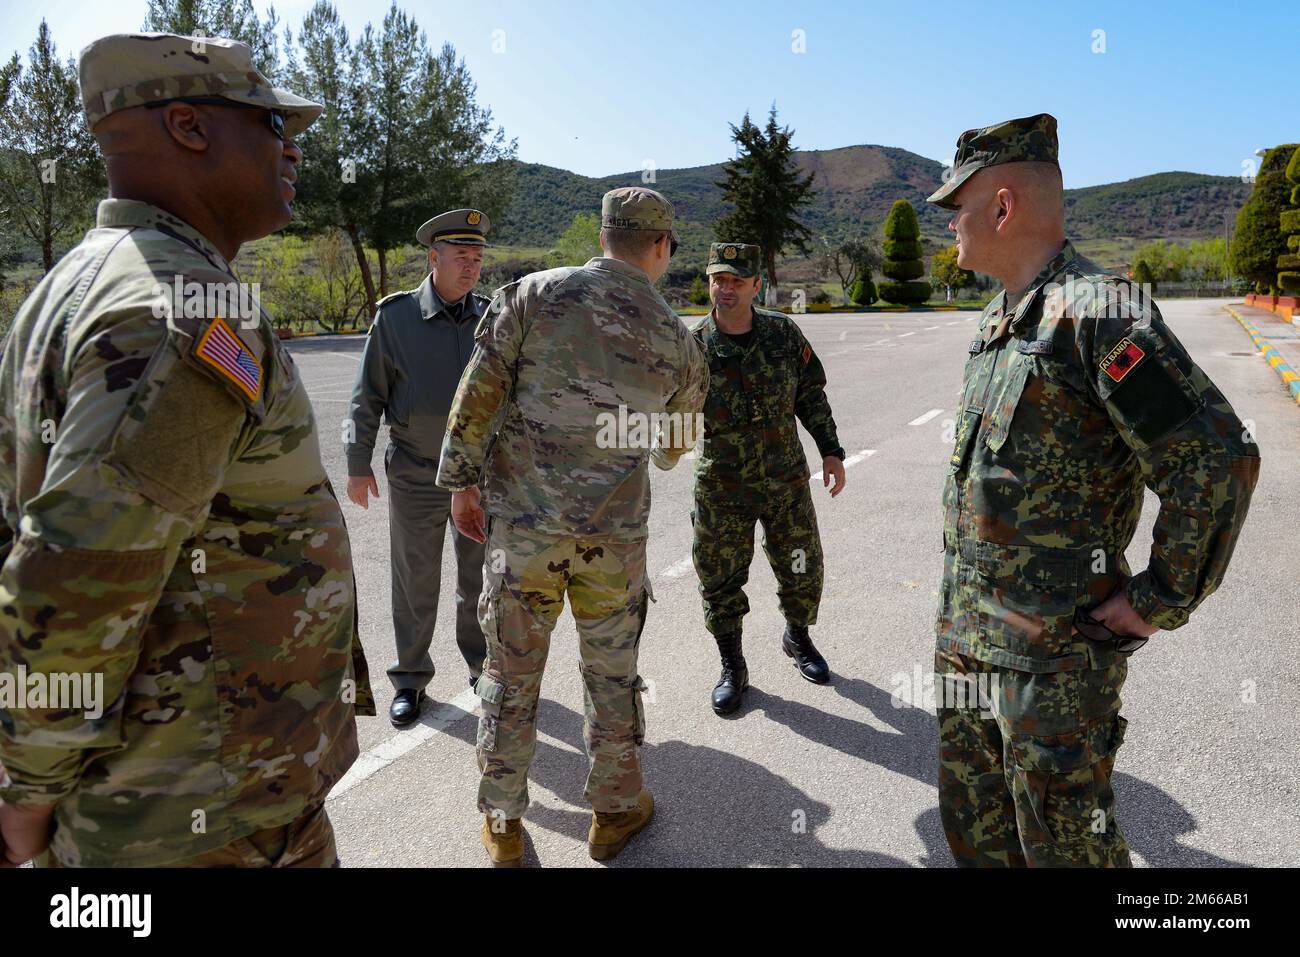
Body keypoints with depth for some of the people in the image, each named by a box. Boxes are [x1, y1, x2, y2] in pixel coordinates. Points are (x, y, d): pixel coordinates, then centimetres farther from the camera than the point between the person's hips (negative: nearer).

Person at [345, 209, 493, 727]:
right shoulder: (396, 315, -5)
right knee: (415, 583, 8)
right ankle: (410, 679, 23)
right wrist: (358, 463, -4)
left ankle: (483, 665, 30)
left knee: (481, 578, 12)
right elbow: (367, 396, -1)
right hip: (416, 475, -2)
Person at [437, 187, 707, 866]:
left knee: (512, 672, 13)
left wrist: (462, 483, 4)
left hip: (521, 525, 0)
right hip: (615, 533, 1)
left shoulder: (532, 295, -6)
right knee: (612, 671, 17)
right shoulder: (677, 341, 0)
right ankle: (615, 810, 32)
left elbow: (477, 397, -7)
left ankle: (502, 823, 27)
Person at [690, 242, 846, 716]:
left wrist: (831, 450, 3)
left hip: (785, 481, 2)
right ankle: (732, 668, 27)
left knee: (801, 569, 14)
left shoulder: (783, 333, -4)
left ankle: (797, 639, 43)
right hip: (722, 489, -2)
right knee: (721, 580, 7)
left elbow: (811, 394, 6)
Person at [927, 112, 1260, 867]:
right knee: (975, 826, 21)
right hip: (965, 633, 9)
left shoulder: (1097, 314, -18)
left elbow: (1222, 459, -21)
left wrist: (1160, 600, -15)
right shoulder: (1000, 321, 10)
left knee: (1064, 842, 8)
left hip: (1054, 644, -8)